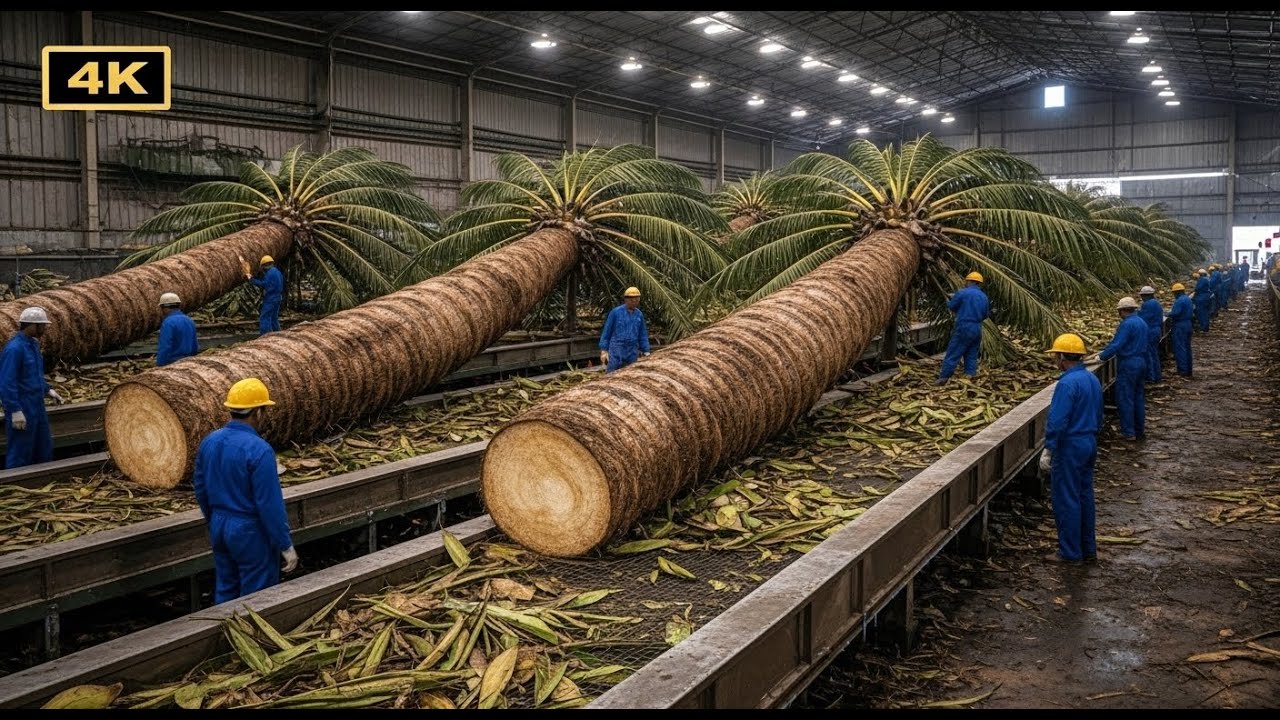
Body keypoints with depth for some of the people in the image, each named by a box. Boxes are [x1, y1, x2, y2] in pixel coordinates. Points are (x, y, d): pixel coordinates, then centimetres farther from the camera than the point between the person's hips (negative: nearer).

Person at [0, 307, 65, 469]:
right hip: (22, 411, -9)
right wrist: (15, 410, -23)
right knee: (21, 455, 0)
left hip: (37, 407, 9)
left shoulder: (32, 343, 9)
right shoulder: (14, 348, -20)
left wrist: (48, 390, 13)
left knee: (45, 449, 17)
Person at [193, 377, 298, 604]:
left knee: (225, 591, 19)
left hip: (219, 528, 7)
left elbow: (200, 490, 11)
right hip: (251, 533, -7)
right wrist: (286, 545, -14)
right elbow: (270, 503, -21)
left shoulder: (209, 442, 0)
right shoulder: (258, 450, -23)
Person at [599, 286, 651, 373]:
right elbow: (606, 331, -3)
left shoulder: (639, 315, 7)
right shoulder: (615, 312, -6)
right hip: (616, 350, -4)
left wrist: (646, 353, 7)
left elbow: (643, 335, 12)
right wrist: (604, 351, -6)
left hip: (632, 353, 4)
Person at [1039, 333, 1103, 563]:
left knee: (1066, 500, 1)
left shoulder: (1067, 383, -21)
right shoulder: (1093, 379, 8)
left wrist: (1048, 450, -18)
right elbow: (1098, 416, 17)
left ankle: (1070, 552, 8)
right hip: (1089, 444, 9)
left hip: (1070, 447, -9)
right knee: (1085, 496, 16)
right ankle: (1088, 548, 24)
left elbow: (1057, 421, -23)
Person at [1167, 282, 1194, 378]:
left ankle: (1183, 371, -7)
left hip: (1180, 326, -10)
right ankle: (1188, 370, 20)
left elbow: (1175, 314, -25)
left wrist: (1169, 313, -4)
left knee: (1180, 348, -5)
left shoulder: (1179, 301, -19)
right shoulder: (1188, 299, 12)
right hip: (1188, 324, 10)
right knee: (1187, 347, 15)